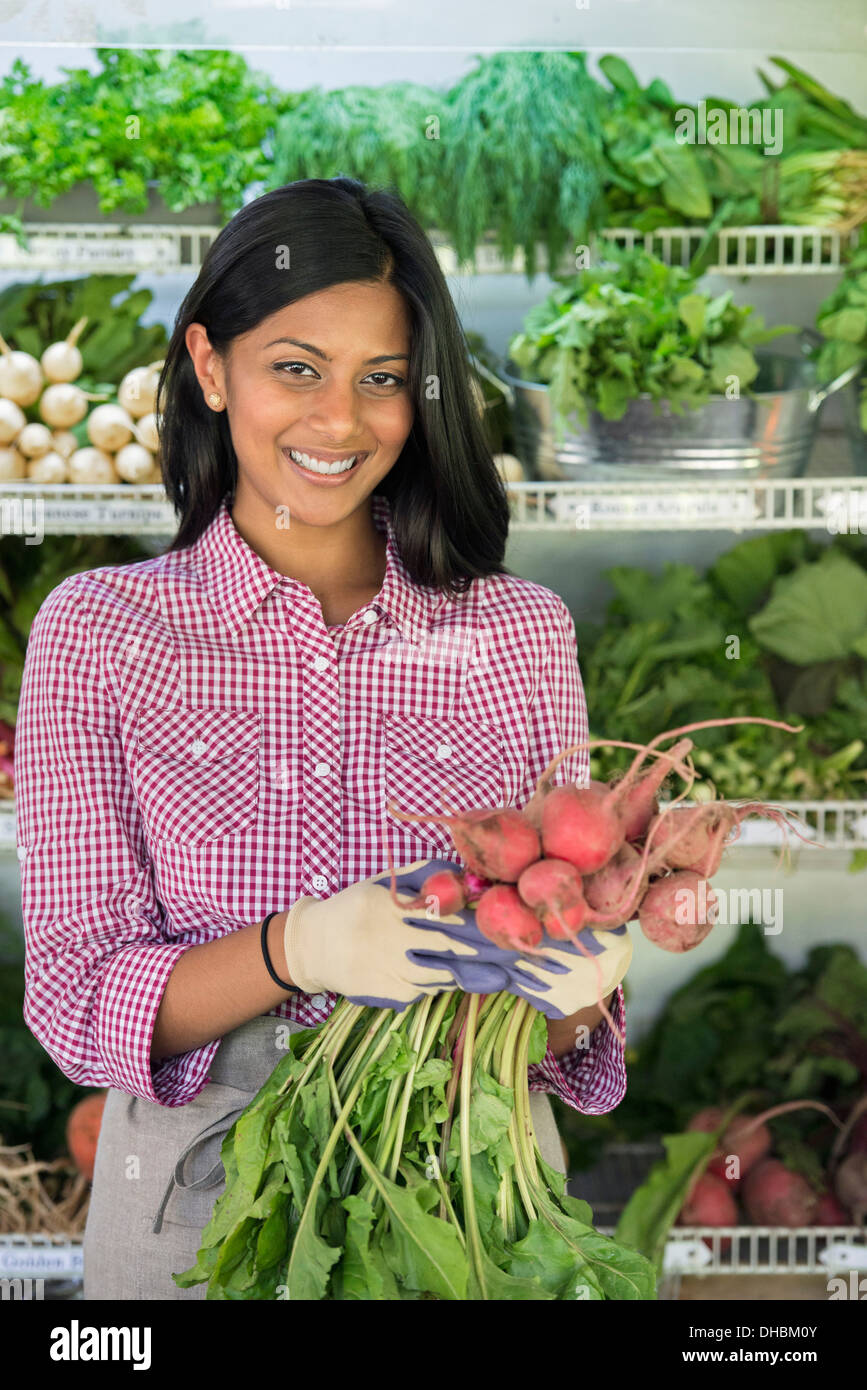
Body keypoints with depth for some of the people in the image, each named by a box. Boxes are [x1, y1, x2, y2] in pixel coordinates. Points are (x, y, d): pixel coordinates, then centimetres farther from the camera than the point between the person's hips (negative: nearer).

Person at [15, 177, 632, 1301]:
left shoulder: (521, 630, 0)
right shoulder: (98, 632, -4)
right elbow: (73, 998, -8)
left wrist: (571, 984, -18)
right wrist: (296, 949, -25)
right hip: (200, 1194, -1)